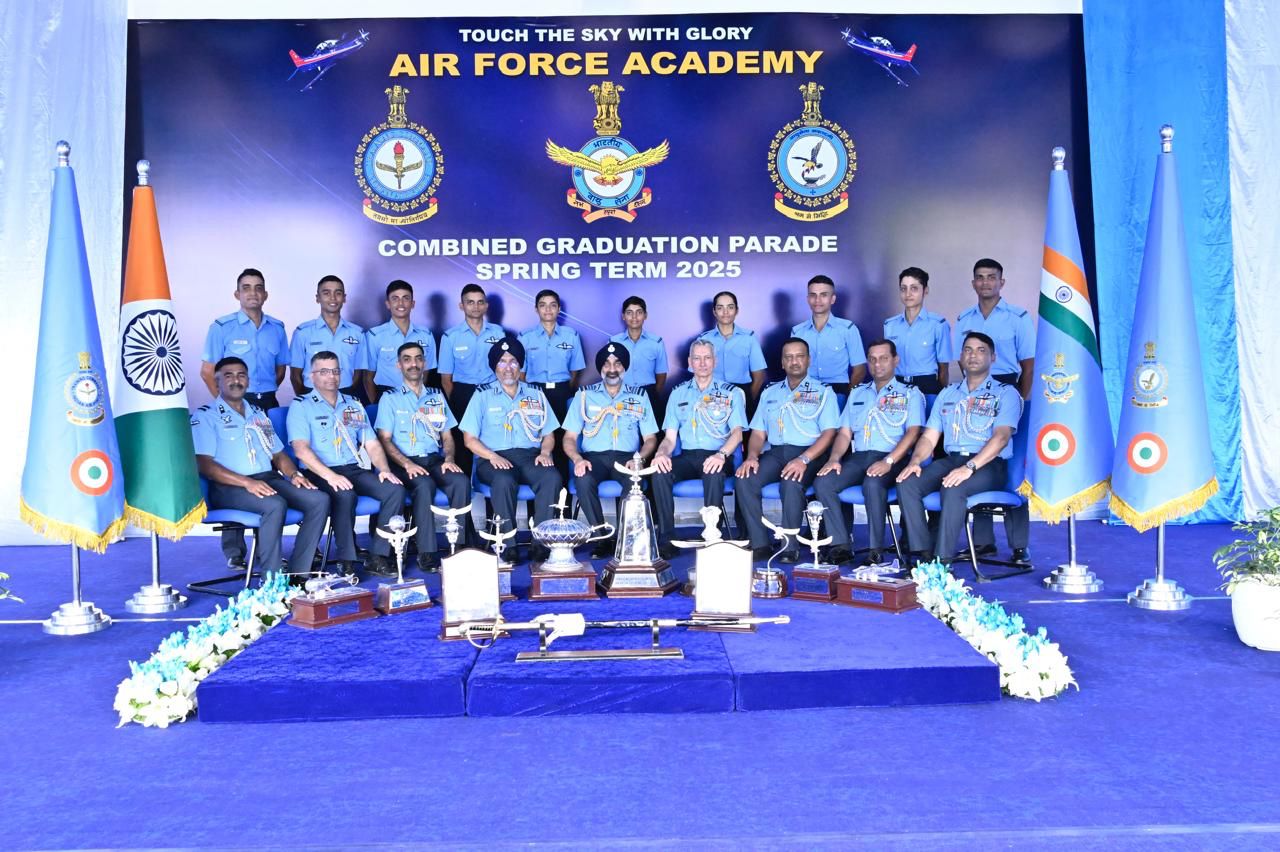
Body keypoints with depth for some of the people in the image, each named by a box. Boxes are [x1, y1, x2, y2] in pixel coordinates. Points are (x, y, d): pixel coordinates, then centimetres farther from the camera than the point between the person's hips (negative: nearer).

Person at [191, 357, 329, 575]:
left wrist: (293, 474, 1)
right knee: (275, 504, -36)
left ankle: (299, 572, -19)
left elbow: (278, 454, 25)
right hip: (229, 487, -6)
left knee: (320, 500, -18)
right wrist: (247, 482, -22)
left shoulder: (258, 414, 25)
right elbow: (204, 464, -9)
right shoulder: (205, 416, 4)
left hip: (269, 479, 7)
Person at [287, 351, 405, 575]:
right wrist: (329, 475, -24)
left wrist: (384, 469, -3)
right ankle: (346, 561, -25)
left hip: (356, 470, 5)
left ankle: (378, 556, -16)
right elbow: (301, 449, -10)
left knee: (395, 489, -20)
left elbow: (372, 443, 17)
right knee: (345, 494, -36)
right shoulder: (301, 406, 4)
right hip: (320, 474, -5)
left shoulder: (354, 405, 22)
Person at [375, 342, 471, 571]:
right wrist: (407, 464, -17)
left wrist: (449, 459, -5)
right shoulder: (390, 398, 8)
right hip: (405, 463, -3)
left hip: (435, 460, 4)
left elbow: (447, 436, 17)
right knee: (424, 484, -35)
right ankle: (426, 552, -32)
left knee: (461, 481, -27)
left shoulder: (437, 397, 20)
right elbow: (385, 439, -1)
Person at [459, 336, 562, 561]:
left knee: (552, 477, -31)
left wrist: (545, 452, -3)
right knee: (504, 481, -38)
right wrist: (492, 456, -11)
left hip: (530, 456, 2)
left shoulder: (536, 395, 21)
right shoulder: (483, 396, 13)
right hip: (494, 458, -2)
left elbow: (548, 434, 19)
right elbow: (469, 439, 6)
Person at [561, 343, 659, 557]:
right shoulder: (584, 395, 13)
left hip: (626, 457, 0)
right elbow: (569, 437, 8)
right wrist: (577, 459, -14)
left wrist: (639, 459, -11)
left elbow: (650, 438, 10)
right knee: (583, 480, -34)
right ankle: (602, 537, -20)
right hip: (594, 457, 0)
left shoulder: (639, 396, 14)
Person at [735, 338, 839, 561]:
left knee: (791, 483, -36)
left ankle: (790, 548, -25)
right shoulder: (770, 393, 22)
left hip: (808, 453, -4)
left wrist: (804, 459, -19)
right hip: (774, 453, 4)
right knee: (744, 480, -25)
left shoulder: (823, 392, 9)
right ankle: (760, 545, -20)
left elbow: (829, 432, -3)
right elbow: (758, 433, 17)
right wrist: (752, 456, -6)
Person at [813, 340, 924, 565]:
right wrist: (834, 458, -3)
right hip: (858, 457, 5)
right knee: (822, 482, -22)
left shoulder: (910, 394, 10)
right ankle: (840, 545, -17)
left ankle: (876, 550, -26)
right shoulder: (857, 394, 24)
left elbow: (913, 432, -5)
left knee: (873, 484, -37)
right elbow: (844, 433, 19)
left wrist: (888, 461, -20)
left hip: (892, 459, -4)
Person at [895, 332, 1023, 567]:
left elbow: (1001, 437, -12)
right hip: (951, 459, 5)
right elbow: (929, 437, 15)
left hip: (989, 464, -5)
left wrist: (969, 467, -26)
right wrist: (915, 461, -8)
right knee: (907, 483, -22)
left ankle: (942, 561, -32)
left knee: (953, 489, -36)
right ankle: (923, 553, -21)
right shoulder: (947, 394, 21)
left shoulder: (1005, 394, 4)